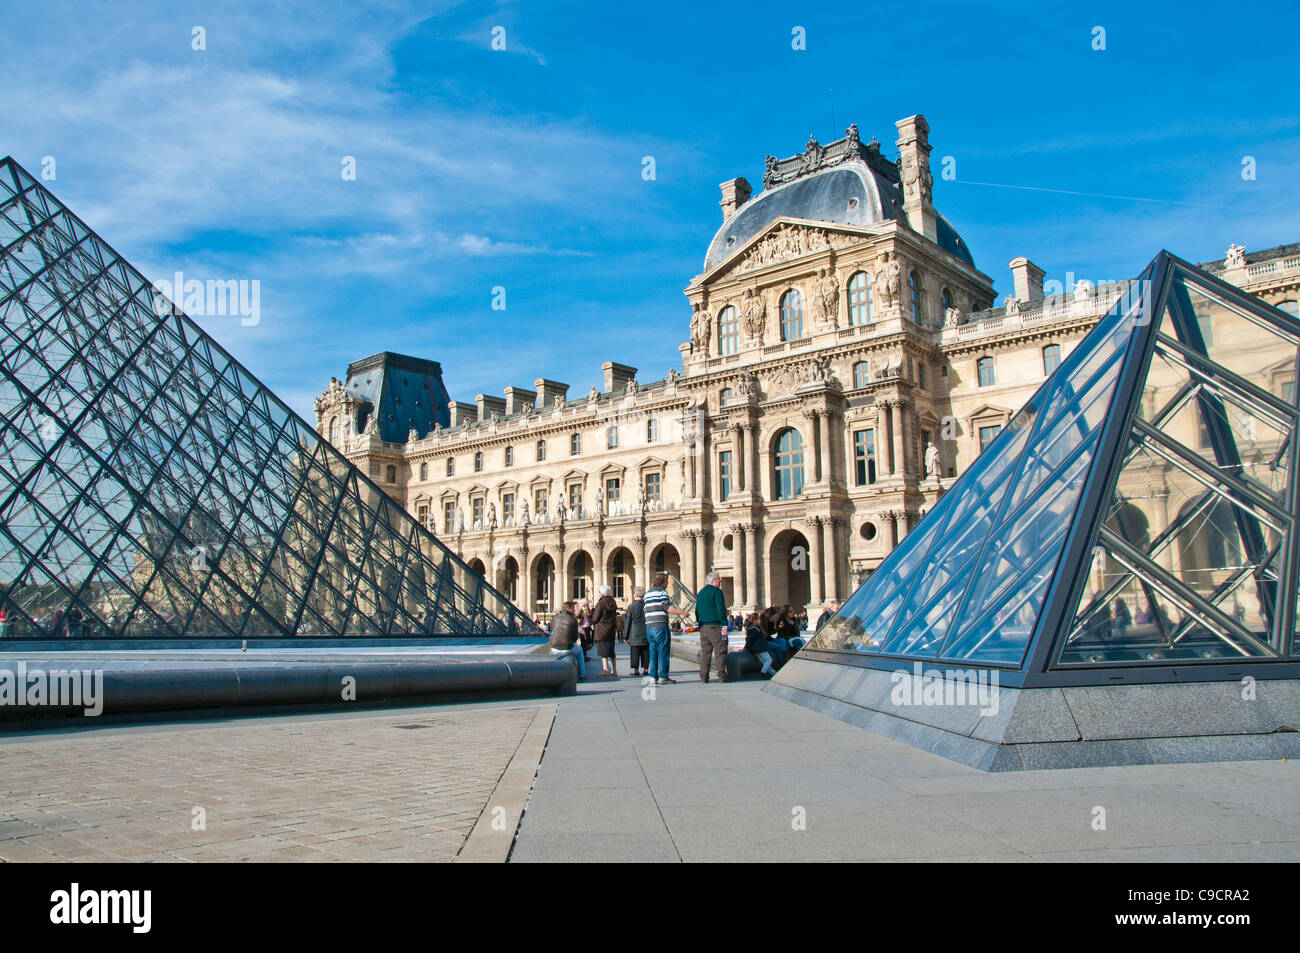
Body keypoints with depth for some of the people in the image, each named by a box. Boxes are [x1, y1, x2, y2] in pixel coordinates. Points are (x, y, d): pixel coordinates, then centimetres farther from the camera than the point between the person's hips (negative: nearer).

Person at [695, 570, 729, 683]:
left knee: (705, 652, 8)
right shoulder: (716, 591, -6)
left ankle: (704, 677, 4)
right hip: (715, 626, -7)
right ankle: (721, 676, -5)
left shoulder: (700, 593, 18)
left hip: (703, 626, 7)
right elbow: (721, 609, -13)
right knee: (720, 651, -2)